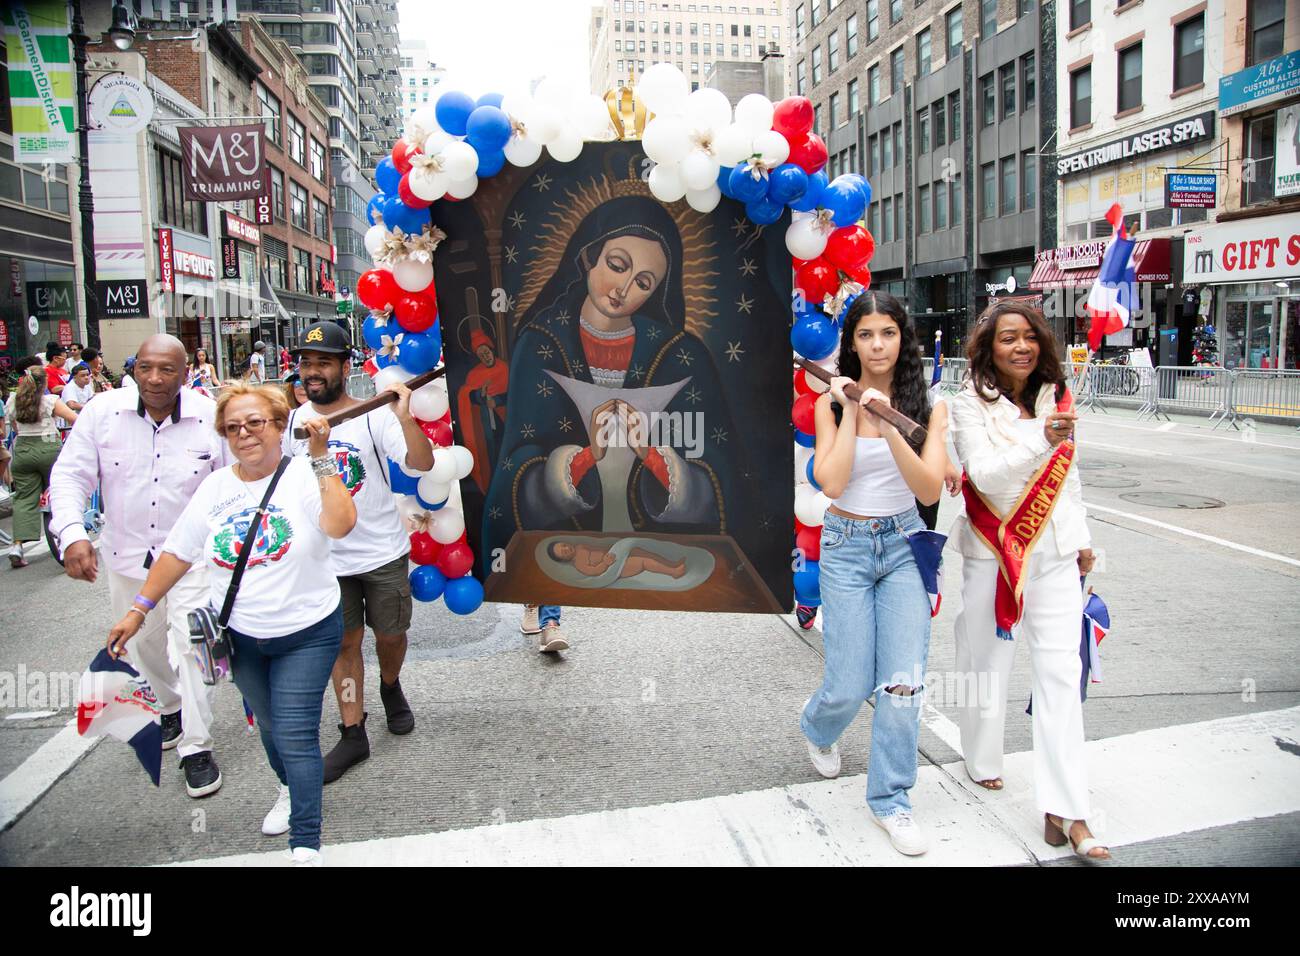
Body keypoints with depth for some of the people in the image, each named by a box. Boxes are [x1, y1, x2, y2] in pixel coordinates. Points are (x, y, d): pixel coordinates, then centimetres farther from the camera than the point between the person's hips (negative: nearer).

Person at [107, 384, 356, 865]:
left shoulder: (306, 476, -14)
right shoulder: (216, 487, 1)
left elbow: (340, 524, -33)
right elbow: (177, 553, 7)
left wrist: (320, 458, -30)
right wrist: (138, 610, 6)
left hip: (306, 634, -5)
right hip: (241, 635, 5)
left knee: (295, 737, -8)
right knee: (268, 725, 23)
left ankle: (306, 846, 2)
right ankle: (291, 790, 50)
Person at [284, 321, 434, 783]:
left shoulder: (375, 415, -11)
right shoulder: (291, 422, 1)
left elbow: (423, 463, -24)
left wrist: (404, 417, -36)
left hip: (383, 552, -2)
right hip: (327, 557, 3)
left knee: (390, 635, 11)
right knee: (344, 644, 8)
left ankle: (391, 689, 42)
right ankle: (353, 734, 17)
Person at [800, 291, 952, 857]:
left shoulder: (926, 407, -1)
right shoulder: (831, 402, -3)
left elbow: (930, 490, -13)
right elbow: (831, 481, -17)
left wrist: (889, 424, -23)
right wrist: (851, 410, -17)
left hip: (904, 544, 1)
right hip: (847, 546, -1)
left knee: (904, 681, -5)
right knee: (850, 686, 0)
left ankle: (890, 800, 14)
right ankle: (817, 728, 37)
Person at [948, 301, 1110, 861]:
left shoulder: (1055, 398, 8)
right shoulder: (971, 403, -7)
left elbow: (1067, 477, 17)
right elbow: (984, 474, -20)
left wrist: (1082, 539, 17)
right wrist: (1040, 440, -33)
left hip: (1054, 553, 3)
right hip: (993, 554, -3)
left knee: (1061, 674, -3)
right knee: (988, 663, 9)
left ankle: (1064, 811, -1)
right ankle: (982, 762, 36)